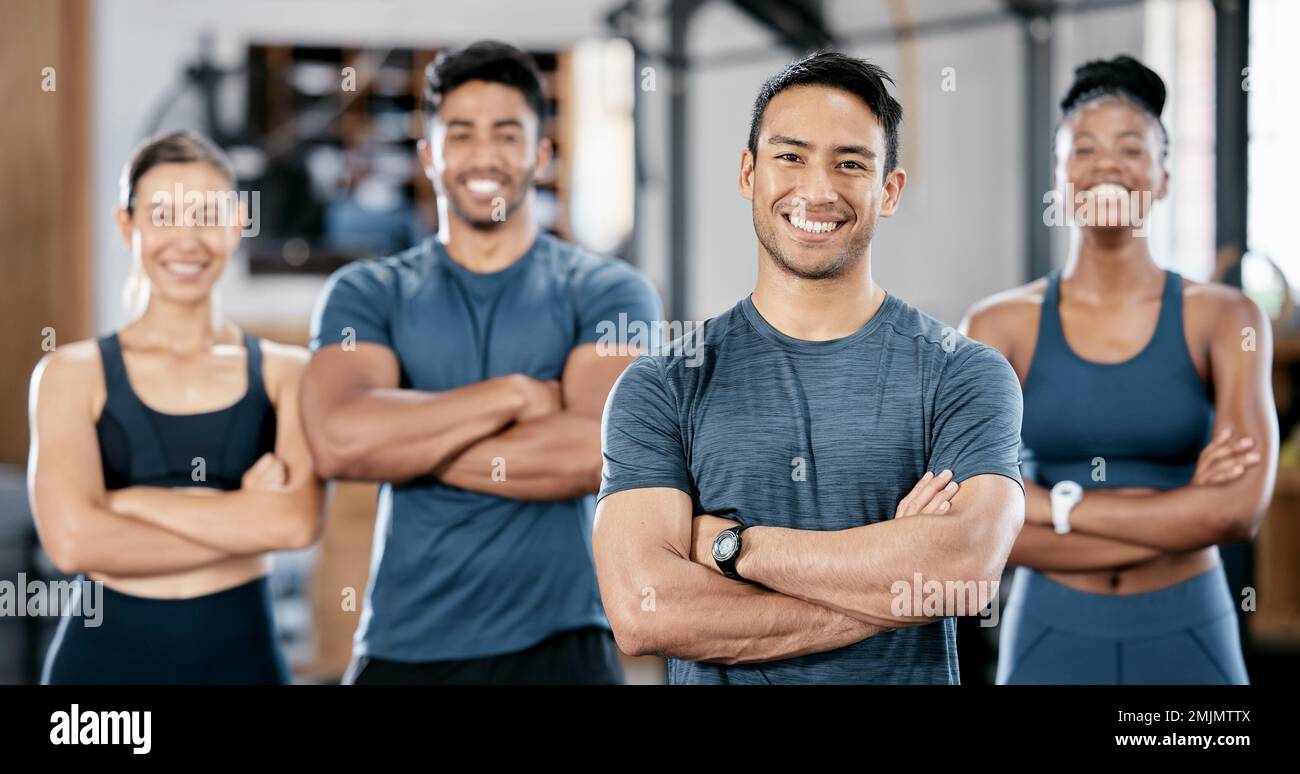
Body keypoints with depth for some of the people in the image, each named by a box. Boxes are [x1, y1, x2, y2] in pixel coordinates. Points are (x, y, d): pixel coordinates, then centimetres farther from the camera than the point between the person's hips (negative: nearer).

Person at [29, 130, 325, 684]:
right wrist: (245, 519, -14)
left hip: (241, 656, 1)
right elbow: (72, 539, -16)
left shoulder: (286, 372, 1)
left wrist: (126, 500, -13)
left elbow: (299, 521, -16)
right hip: (106, 656, -1)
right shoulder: (72, 374, -1)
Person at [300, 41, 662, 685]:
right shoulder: (365, 294, 5)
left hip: (558, 644, -1)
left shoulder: (608, 292, 1)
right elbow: (337, 440, -13)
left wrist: (406, 446, -10)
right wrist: (515, 393, -12)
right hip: (405, 647, 1)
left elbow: (597, 449, -16)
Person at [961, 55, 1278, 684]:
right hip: (1051, 640, 0)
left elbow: (1240, 508, -16)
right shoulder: (999, 326, -3)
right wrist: (1177, 513, -16)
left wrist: (1057, 503, -16)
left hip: (1186, 640, 0)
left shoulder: (1225, 320, -3)